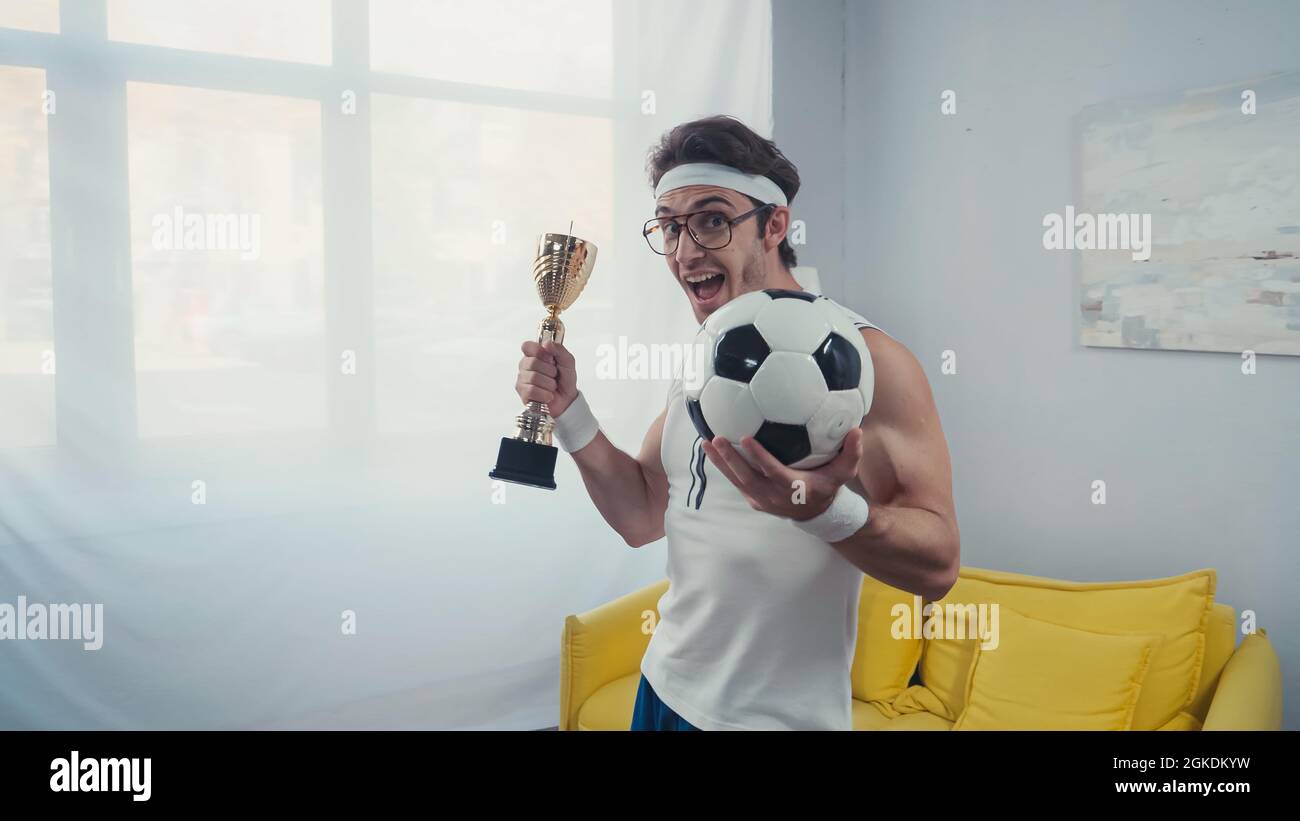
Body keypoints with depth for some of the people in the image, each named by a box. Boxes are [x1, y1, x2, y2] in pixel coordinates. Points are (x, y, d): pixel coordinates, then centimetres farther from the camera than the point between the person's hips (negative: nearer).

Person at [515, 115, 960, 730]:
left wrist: (827, 508, -39)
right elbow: (643, 518, 7)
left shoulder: (864, 356, -18)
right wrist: (568, 410, -5)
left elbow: (938, 564, -21)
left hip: (781, 716, -6)